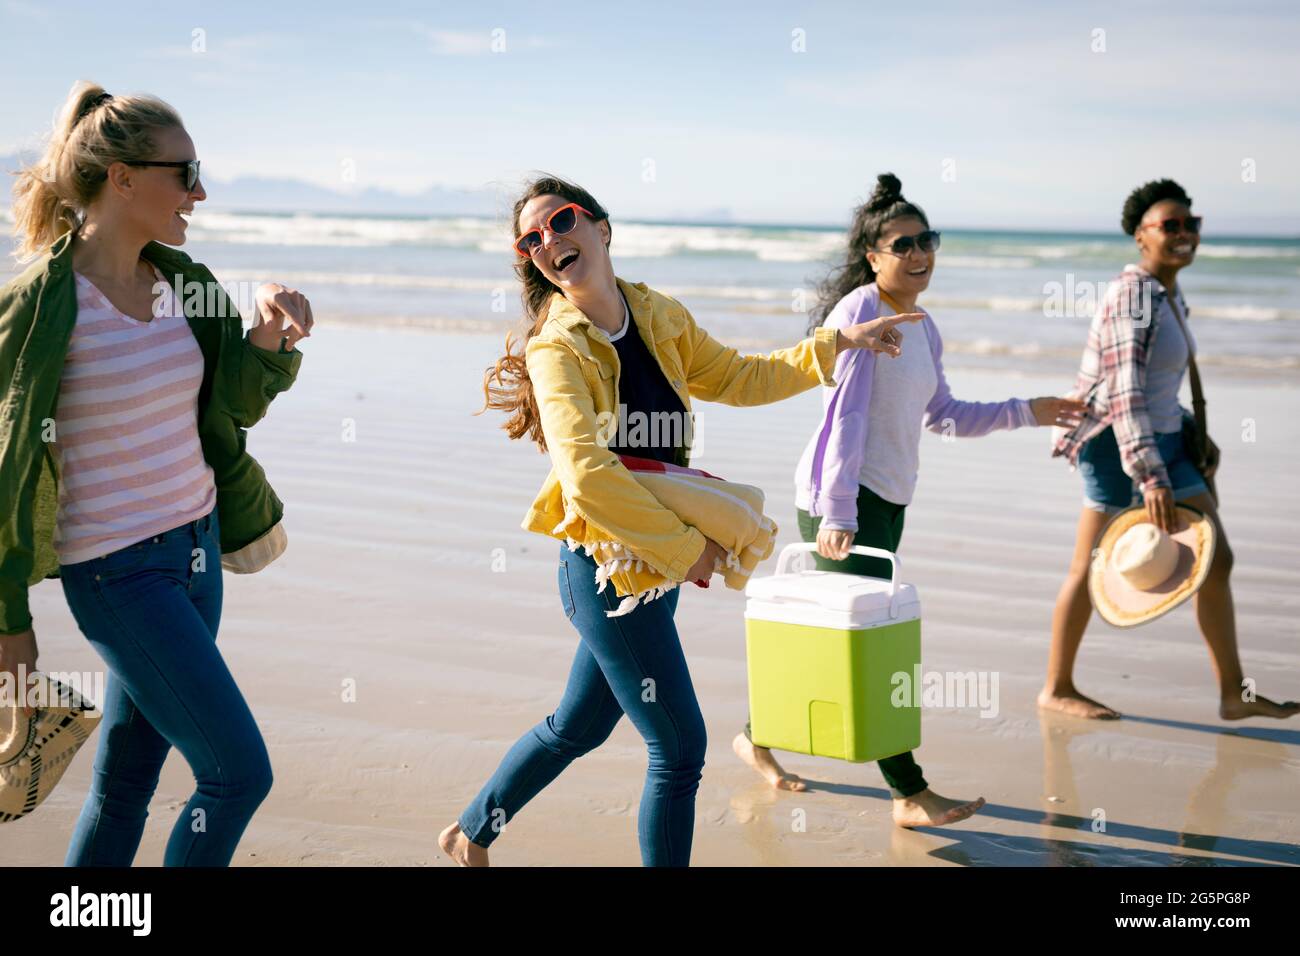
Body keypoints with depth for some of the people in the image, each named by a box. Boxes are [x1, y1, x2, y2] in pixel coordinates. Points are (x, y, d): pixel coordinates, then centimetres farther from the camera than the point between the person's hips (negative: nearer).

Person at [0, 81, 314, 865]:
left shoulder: (180, 279, 5)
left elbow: (239, 401, 8)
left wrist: (271, 330, -14)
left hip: (195, 547, 7)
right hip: (117, 571, -7)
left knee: (127, 784, 14)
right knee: (241, 774, -4)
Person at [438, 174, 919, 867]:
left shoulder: (660, 317, 6)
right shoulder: (557, 348, -15)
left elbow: (740, 378, 19)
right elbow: (586, 475, -27)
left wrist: (837, 342, 13)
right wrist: (685, 548, -23)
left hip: (657, 565, 7)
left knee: (578, 726, 22)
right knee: (680, 746, 0)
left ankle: (470, 834, 42)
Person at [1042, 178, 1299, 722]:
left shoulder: (1170, 297, 13)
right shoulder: (1134, 296, -17)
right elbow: (1125, 391, -26)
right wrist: (1151, 475, -32)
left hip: (1162, 441, 9)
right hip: (1118, 447, -9)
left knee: (1216, 559, 5)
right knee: (1091, 569, 1)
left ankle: (1232, 695, 11)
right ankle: (1056, 690, 15)